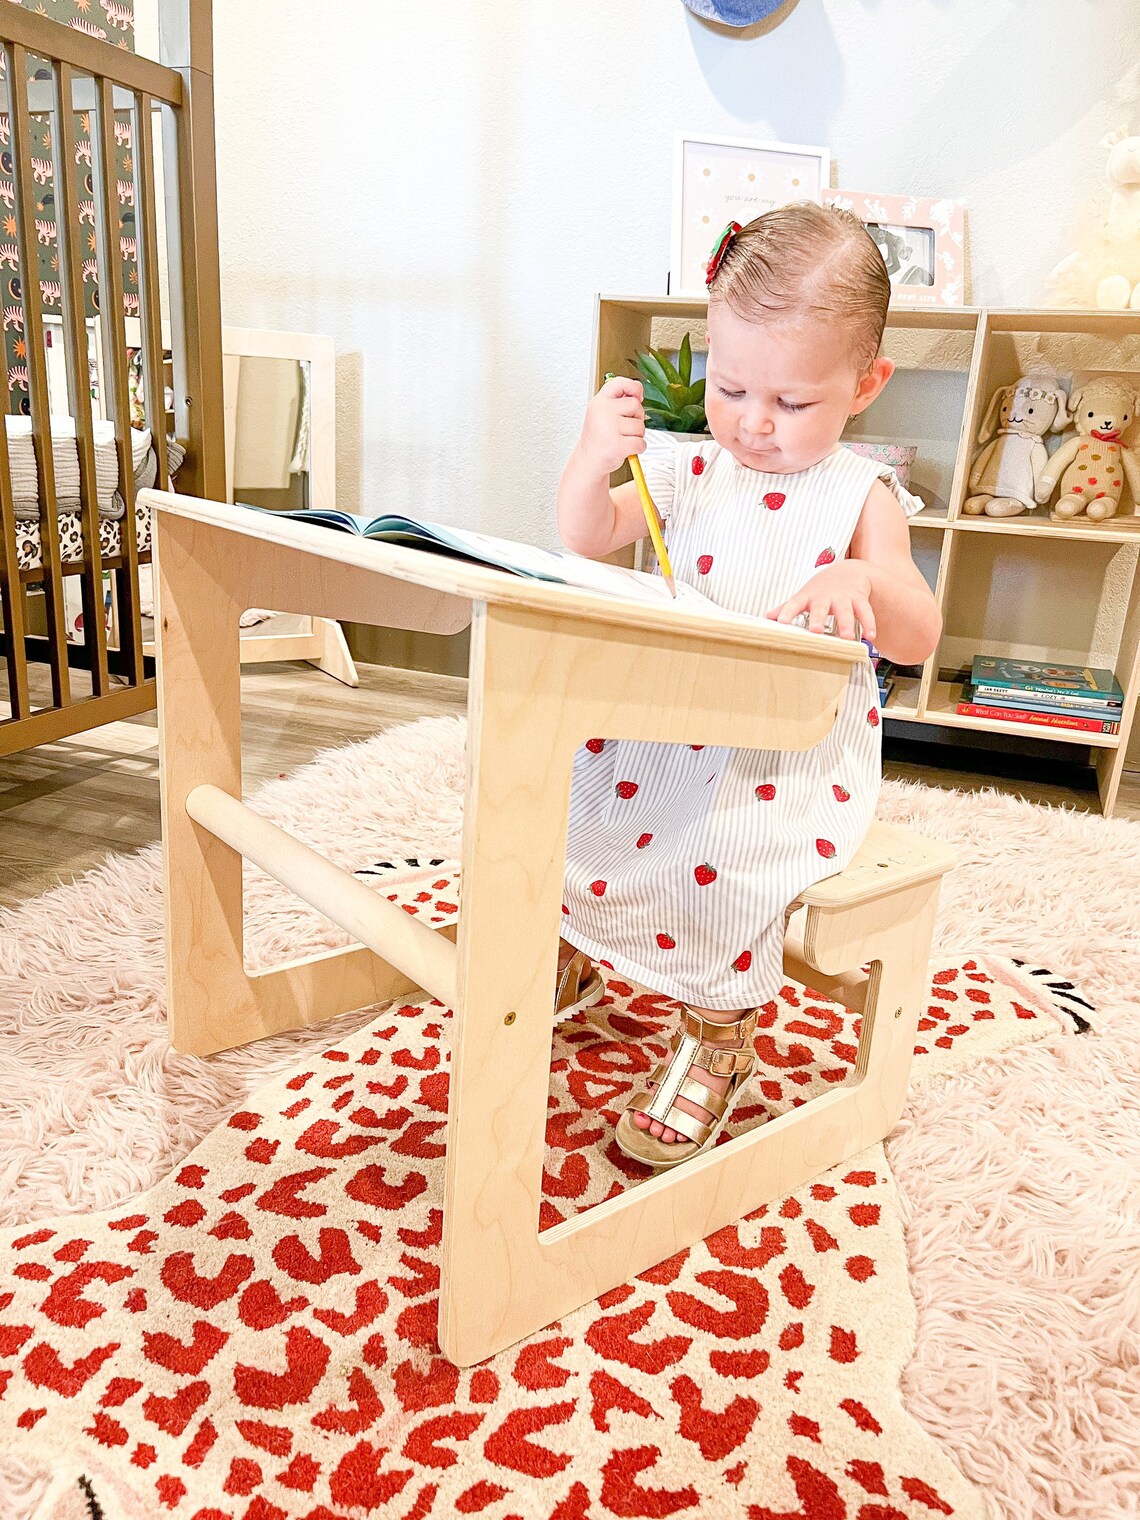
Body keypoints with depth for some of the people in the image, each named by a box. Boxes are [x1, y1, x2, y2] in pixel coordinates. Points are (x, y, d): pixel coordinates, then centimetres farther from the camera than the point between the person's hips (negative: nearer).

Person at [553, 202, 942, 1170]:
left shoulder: (862, 497, -2)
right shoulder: (690, 469, 6)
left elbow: (917, 640, -9)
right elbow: (586, 542, 1)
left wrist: (866, 582, -31)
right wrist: (595, 459, -19)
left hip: (794, 752, -4)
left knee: (730, 843, -30)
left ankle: (719, 1036, -4)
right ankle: (571, 955, 19)